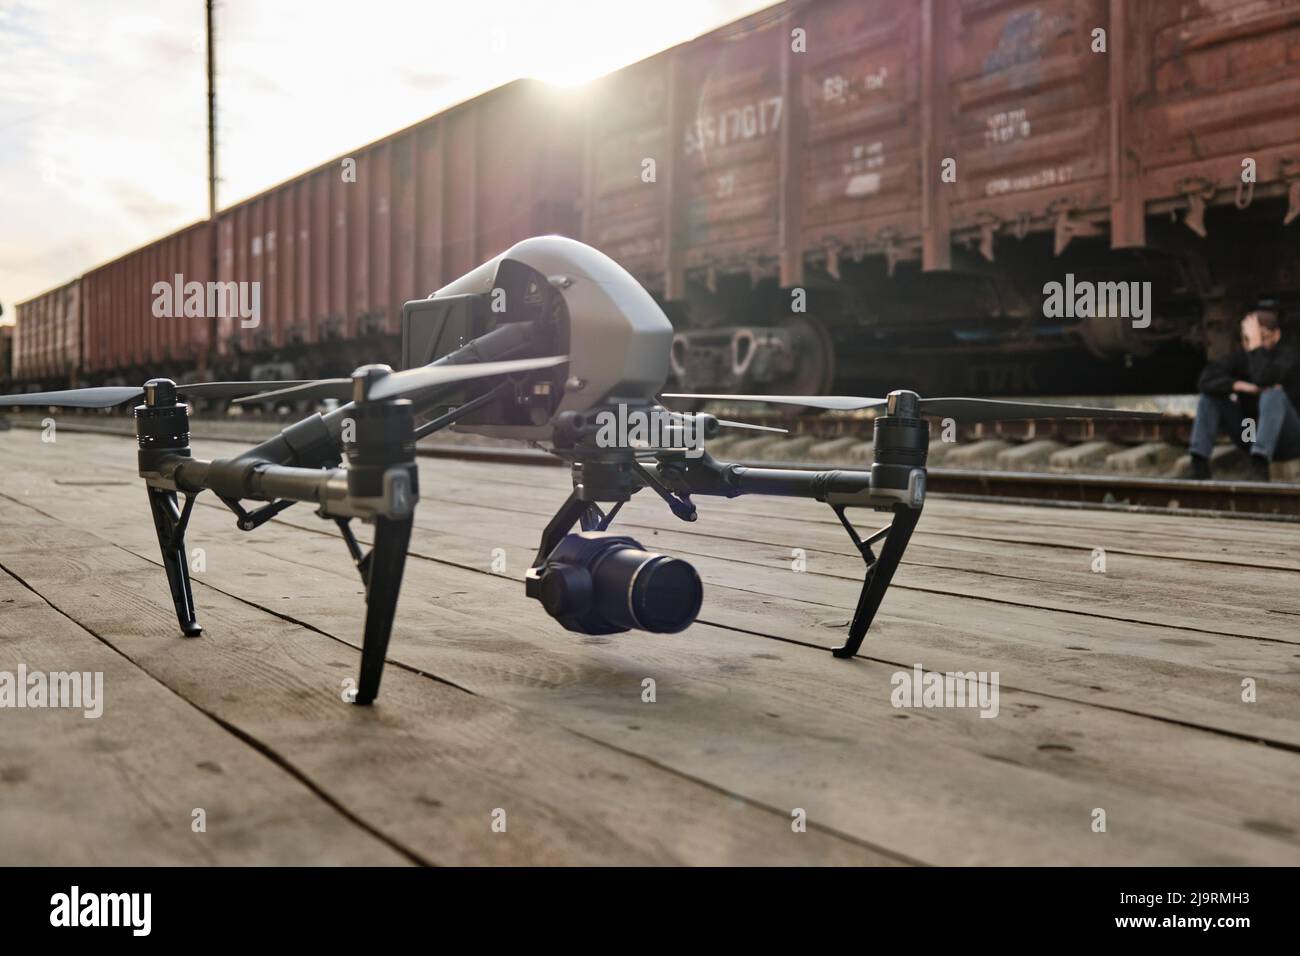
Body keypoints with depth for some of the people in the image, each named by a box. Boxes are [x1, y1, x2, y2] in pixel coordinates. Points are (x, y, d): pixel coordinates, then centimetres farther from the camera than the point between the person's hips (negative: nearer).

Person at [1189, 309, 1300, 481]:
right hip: (1252, 438, 5)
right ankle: (1199, 466, -19)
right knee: (1209, 397, -9)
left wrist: (1257, 344, -26)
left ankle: (1259, 468, -43)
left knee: (1274, 394, -32)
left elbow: (1263, 378, -34)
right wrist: (1240, 386, -25)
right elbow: (1205, 381, -13)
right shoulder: (1242, 356, 0)